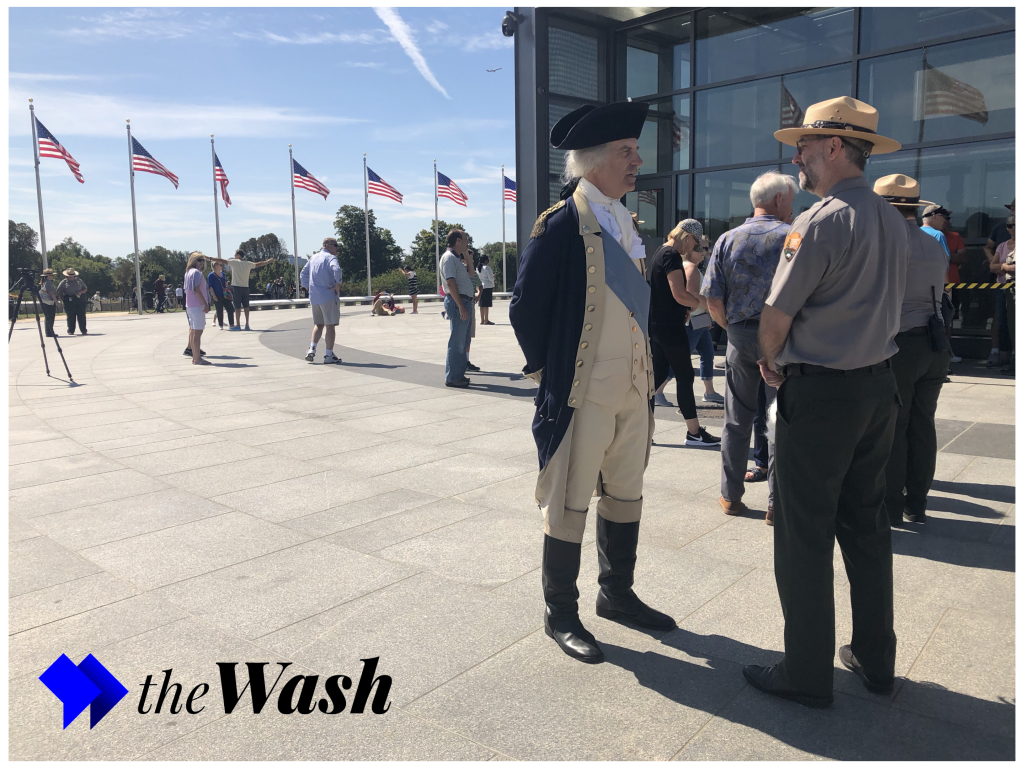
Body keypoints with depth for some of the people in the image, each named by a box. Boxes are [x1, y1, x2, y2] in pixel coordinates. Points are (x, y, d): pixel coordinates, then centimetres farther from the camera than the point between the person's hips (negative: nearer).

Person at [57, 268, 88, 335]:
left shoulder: (79, 280, 13)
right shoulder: (64, 282, 6)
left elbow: (85, 289, 15)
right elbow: (59, 291, 7)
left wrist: (81, 292, -5)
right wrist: (63, 299, -3)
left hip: (80, 299, 2)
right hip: (69, 301, -1)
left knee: (81, 316, -2)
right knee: (71, 317, -1)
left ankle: (84, 331, 2)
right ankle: (70, 331, 5)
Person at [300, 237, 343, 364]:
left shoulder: (313, 258, 16)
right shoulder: (330, 258, -8)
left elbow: (303, 275, 19)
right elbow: (336, 270, -29)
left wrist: (309, 287, 19)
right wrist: (338, 284, -17)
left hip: (314, 298, 7)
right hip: (328, 296, -7)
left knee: (318, 324, 18)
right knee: (330, 325, 0)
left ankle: (312, 349, 3)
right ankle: (329, 356, 2)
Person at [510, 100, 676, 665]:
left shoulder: (624, 224, 11)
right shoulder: (561, 224, -13)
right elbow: (525, 308, -11)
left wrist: (644, 372, 15)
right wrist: (549, 372, -4)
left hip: (634, 389, 8)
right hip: (583, 393, -8)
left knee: (626, 495, 18)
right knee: (569, 505, 5)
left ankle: (617, 595, 36)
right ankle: (560, 614, 22)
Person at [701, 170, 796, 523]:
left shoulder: (728, 240, 3)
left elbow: (712, 298, -2)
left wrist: (732, 327, 12)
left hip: (740, 338, 3)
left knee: (737, 419, 13)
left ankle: (731, 496, 20)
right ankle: (776, 504, 10)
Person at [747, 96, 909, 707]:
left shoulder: (820, 222, -17)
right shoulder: (895, 222, 10)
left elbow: (776, 318, -15)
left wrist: (771, 364, 6)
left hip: (819, 393, -8)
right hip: (880, 383, 9)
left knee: (805, 535, 2)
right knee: (867, 525, 18)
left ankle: (808, 674, 14)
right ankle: (876, 659, 31)